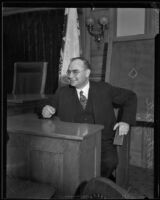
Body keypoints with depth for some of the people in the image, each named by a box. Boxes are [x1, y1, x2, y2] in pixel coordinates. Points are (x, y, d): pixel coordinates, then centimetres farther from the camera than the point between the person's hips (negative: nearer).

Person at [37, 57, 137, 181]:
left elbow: (130, 97, 14)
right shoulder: (62, 93, 12)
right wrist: (45, 109, -12)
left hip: (102, 143, 0)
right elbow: (46, 107, 13)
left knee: (108, 162, -29)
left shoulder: (104, 89, 7)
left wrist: (126, 121, 0)